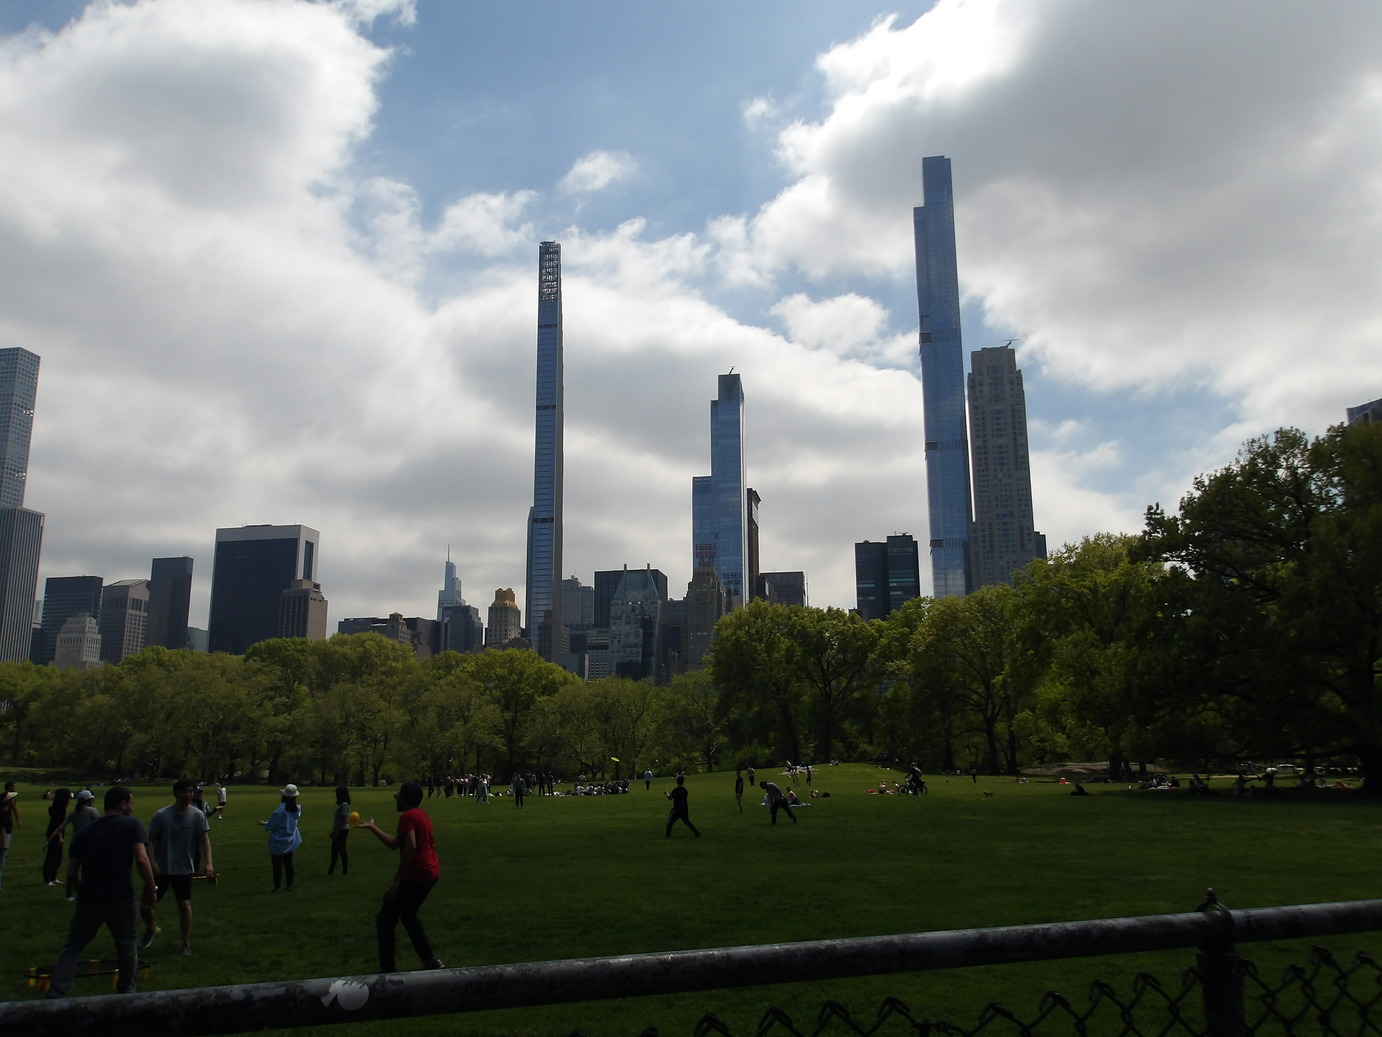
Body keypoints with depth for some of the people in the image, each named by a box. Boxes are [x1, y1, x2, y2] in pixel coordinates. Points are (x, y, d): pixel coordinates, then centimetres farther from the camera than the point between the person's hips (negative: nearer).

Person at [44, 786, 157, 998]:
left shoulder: (84, 831, 11)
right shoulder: (132, 825, -3)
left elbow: (71, 873, 11)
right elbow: (142, 860, -14)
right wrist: (151, 889, -4)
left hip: (88, 899, 3)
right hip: (121, 899, -3)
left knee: (72, 947, 16)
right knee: (126, 947, 14)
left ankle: (56, 993, 5)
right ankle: (126, 993, 24)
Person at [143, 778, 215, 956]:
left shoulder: (198, 816, -7)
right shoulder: (162, 815, -11)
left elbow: (205, 840, -7)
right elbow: (151, 840, -5)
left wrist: (208, 863, -18)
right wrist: (152, 862, -17)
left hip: (184, 869, 0)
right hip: (161, 869, 0)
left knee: (184, 904, 0)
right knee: (146, 906, 3)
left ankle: (187, 943, 15)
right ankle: (151, 929, 36)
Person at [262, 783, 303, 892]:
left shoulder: (280, 810, -23)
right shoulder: (296, 808, -4)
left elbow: (270, 825, -19)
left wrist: (264, 823, 5)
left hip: (278, 843, -6)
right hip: (290, 842, 6)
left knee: (277, 866, 5)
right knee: (288, 864, 14)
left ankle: (277, 887, 11)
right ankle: (290, 886, 20)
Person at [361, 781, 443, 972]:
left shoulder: (407, 816, -13)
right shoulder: (421, 814, 16)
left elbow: (410, 847, -26)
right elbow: (394, 843, 23)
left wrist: (395, 881, -25)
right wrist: (373, 827, 30)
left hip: (416, 875, -9)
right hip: (431, 872, 9)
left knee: (384, 921, 3)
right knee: (408, 916, 26)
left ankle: (388, 970, 4)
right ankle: (431, 961, 25)